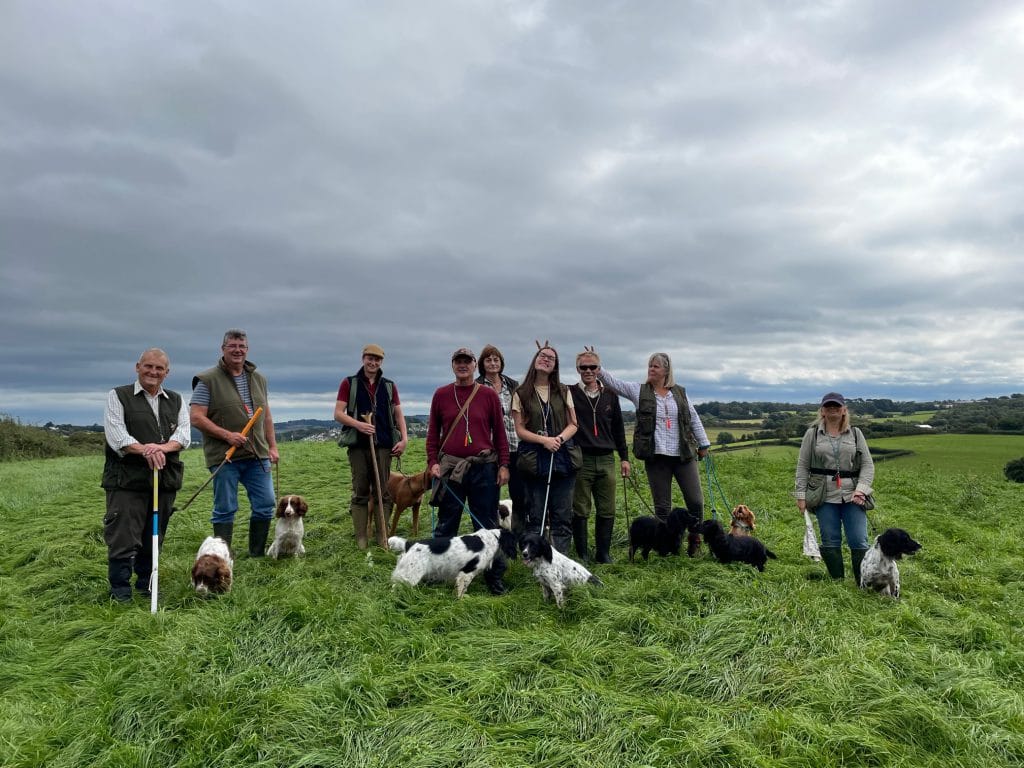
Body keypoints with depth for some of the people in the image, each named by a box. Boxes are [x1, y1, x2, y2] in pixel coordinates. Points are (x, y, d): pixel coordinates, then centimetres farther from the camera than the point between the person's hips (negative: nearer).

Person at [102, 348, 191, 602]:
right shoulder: (118, 396, 5)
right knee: (123, 536, -5)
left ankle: (146, 585, 24)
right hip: (127, 479, -4)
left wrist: (163, 447, -18)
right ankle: (120, 590, 8)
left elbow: (184, 435, 3)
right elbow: (116, 436, -8)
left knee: (154, 537, 11)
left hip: (165, 479, 4)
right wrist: (145, 450, -24)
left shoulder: (176, 401, 16)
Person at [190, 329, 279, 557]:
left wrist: (272, 446, 13)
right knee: (225, 510, 3)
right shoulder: (208, 380, -5)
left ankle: (257, 555, 20)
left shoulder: (258, 379, 13)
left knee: (265, 505, 6)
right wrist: (227, 435, -18)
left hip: (257, 455, 5)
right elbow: (196, 417, -10)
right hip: (224, 456, -5)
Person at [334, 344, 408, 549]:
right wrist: (358, 424, -17)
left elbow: (399, 415, 14)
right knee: (360, 492, 2)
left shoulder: (389, 386, 14)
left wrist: (404, 438, -1)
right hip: (358, 445, -2)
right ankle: (361, 538, 6)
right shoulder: (349, 384, 7)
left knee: (383, 492, 3)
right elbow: (338, 413, 1)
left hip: (384, 445, 2)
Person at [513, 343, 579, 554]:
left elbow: (573, 424, 8)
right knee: (535, 515, 2)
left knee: (563, 515, 3)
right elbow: (520, 430, -1)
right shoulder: (521, 394, 4)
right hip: (534, 459, -2)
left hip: (563, 457, 2)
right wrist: (544, 439, -16)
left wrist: (560, 438, -12)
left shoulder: (563, 391, 11)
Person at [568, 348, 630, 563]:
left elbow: (618, 429, 15)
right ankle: (582, 554, 14)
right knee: (580, 511, 3)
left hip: (606, 460, 3)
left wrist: (624, 457, 13)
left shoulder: (610, 395, 11)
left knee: (607, 511, 6)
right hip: (580, 460, -3)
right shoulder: (570, 394, 1)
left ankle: (604, 553, 18)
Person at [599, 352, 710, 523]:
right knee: (662, 507, 4)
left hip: (684, 455, 2)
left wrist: (703, 444, 15)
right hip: (656, 457, -1)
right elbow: (614, 383, -8)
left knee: (696, 502, 5)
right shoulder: (639, 391, 3)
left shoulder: (679, 392, 9)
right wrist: (598, 371, -23)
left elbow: (694, 419, 14)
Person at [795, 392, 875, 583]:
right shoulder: (812, 434, 7)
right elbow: (802, 466, 6)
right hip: (824, 496, 0)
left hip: (852, 496, 0)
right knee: (830, 542, 4)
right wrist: (801, 495, -1)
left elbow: (867, 464, 6)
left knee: (859, 542, -5)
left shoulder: (855, 434, 10)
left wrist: (861, 489, -9)